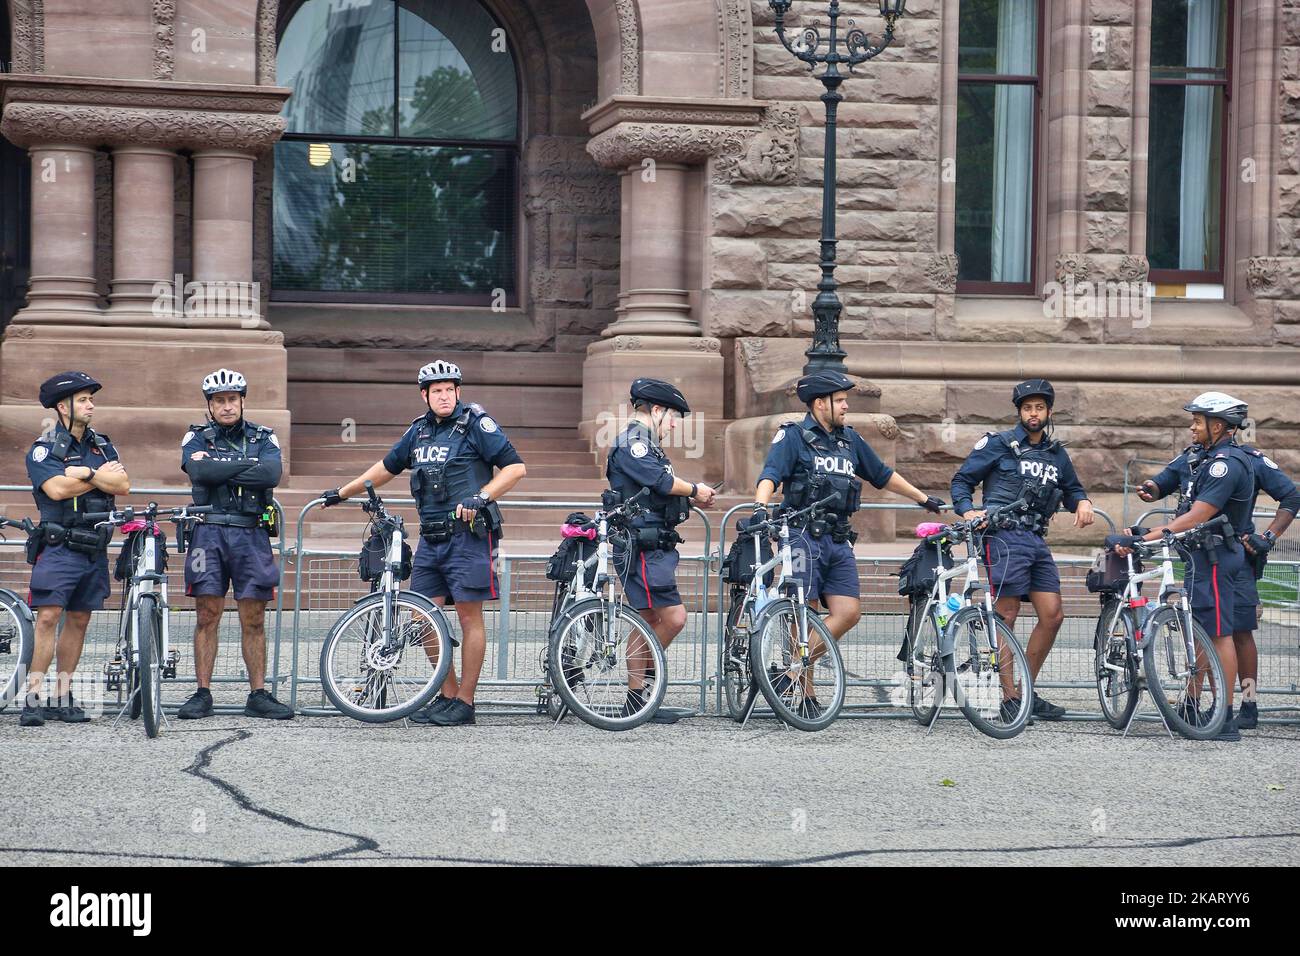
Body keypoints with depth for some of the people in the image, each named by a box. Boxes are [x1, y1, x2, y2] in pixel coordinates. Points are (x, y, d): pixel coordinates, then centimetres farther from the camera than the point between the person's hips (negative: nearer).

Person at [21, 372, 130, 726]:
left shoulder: (102, 445, 14)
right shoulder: (44, 448, -3)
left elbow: (122, 485, 0)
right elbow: (57, 489, -19)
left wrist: (84, 473, -13)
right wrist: (101, 476, -7)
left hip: (94, 547, 6)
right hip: (58, 547, -6)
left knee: (78, 620, 8)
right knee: (48, 617, -14)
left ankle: (63, 698, 13)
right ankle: (32, 699, -14)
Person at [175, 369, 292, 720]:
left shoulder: (263, 438, 11)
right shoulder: (197, 437, 9)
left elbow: (272, 473, -10)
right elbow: (199, 470, -14)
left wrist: (220, 470, -11)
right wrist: (248, 464, -11)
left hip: (251, 535, 1)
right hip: (209, 533, -1)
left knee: (254, 620, 3)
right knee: (207, 616, -2)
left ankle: (258, 695, 7)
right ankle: (202, 694, 2)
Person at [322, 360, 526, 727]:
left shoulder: (476, 424, -5)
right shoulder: (420, 431, 14)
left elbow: (515, 466, -9)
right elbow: (387, 467, 28)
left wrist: (481, 496, -20)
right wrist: (343, 493, 31)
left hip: (467, 534, -7)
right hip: (431, 538, 7)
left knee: (469, 616, -3)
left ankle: (464, 702, 1)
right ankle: (448, 694, 13)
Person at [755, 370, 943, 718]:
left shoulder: (850, 439, 17)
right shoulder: (793, 437, -2)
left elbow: (883, 475, 27)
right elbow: (770, 475, -16)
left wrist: (924, 499, 31)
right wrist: (761, 506, -36)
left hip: (838, 541, 6)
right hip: (804, 536, -6)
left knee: (848, 612, -4)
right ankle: (804, 693, 1)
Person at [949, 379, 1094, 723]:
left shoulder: (1055, 453, 19)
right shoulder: (998, 444, 4)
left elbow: (1071, 487, 32)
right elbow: (962, 479, 6)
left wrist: (1082, 501, 9)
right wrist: (967, 510, -12)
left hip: (1036, 540, 6)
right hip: (1004, 536, -6)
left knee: (1052, 615, 1)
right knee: (1006, 615, -8)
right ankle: (1009, 698, -4)